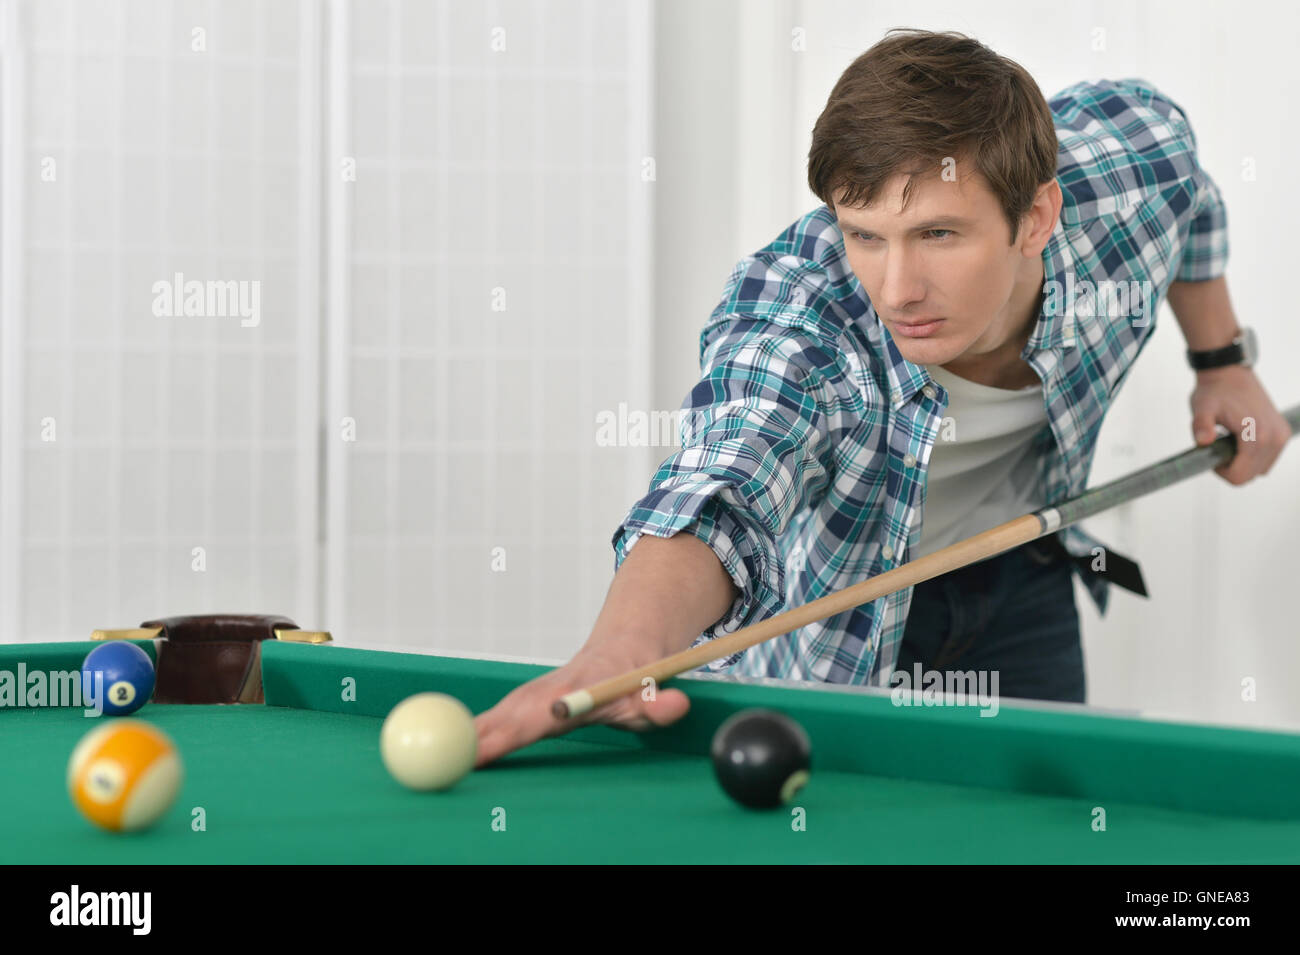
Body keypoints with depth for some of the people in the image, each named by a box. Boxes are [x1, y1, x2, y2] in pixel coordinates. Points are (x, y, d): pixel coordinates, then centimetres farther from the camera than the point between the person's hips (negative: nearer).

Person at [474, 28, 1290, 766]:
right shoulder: (785, 317, -42)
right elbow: (719, 496, -61)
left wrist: (1224, 361, 2)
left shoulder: (1130, 146, -29)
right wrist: (621, 651, -80)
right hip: (827, 610, -3)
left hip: (1017, 574, 4)